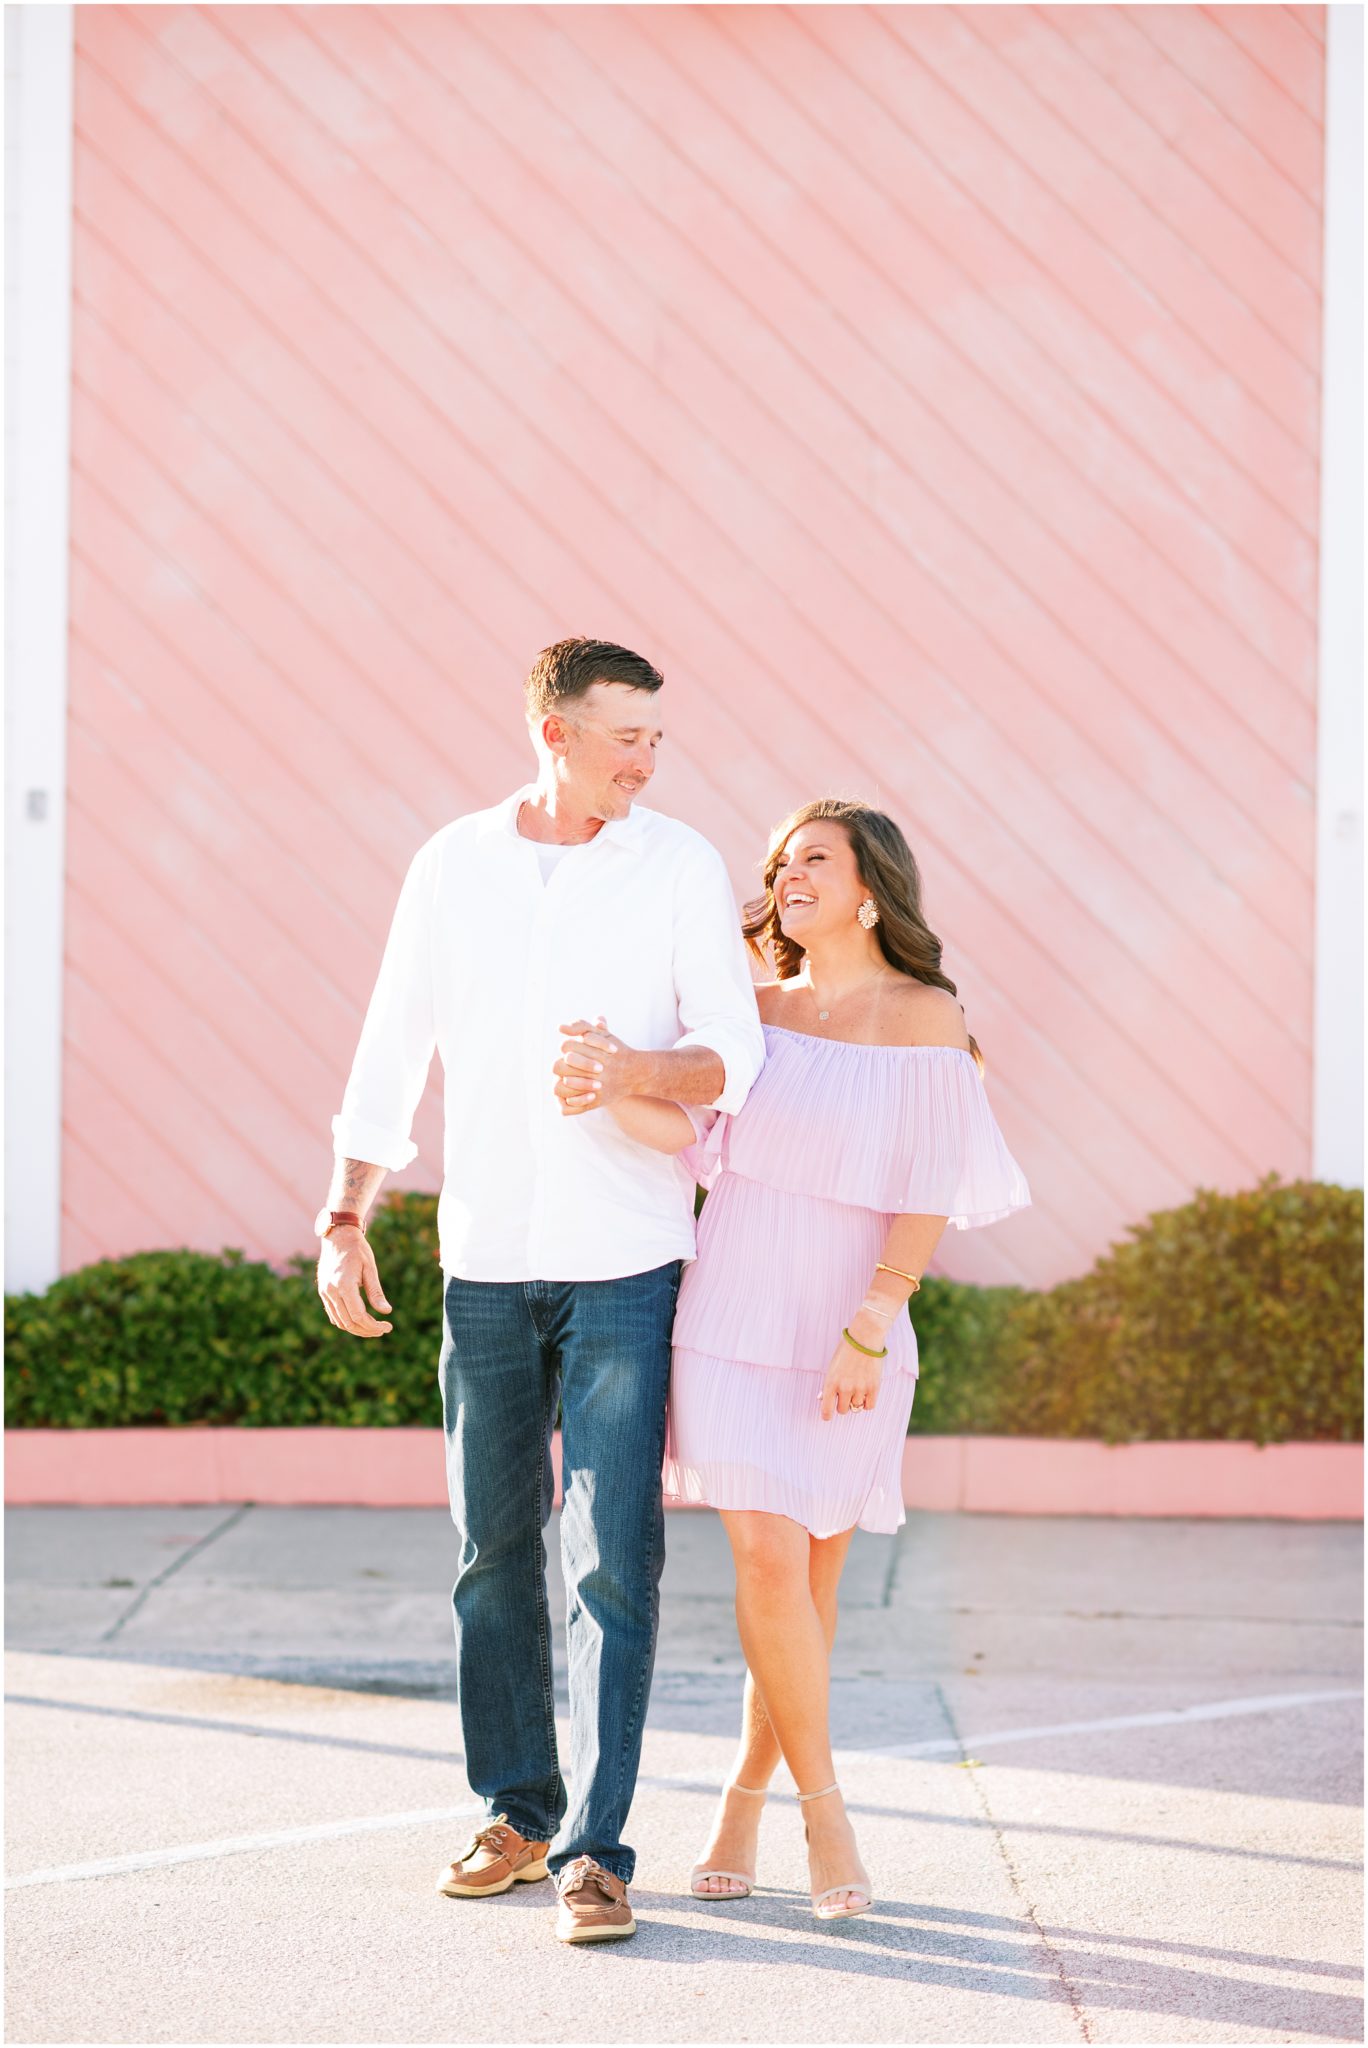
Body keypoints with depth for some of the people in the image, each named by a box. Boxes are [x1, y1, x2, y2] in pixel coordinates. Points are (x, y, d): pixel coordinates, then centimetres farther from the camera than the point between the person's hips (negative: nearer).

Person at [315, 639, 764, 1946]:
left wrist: (633, 1071, -26)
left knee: (610, 1554, -8)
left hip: (625, 1263, -3)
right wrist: (343, 1220, 5)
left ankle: (594, 1848, -6)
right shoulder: (451, 866, 6)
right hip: (485, 1259, 3)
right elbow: (392, 1051, 10)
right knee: (492, 1549, 9)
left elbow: (733, 1053, -6)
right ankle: (517, 1811, 22)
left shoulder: (680, 866, 0)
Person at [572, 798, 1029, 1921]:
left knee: (812, 1577, 5)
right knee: (770, 1563, -10)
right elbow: (701, 1134, -5)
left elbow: (927, 1195, -5)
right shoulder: (753, 1010, 8)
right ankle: (824, 1809, 3)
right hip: (734, 1320, 1)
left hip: (849, 1333, -1)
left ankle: (746, 1795, 23)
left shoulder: (924, 1019, -1)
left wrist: (869, 1331, -13)